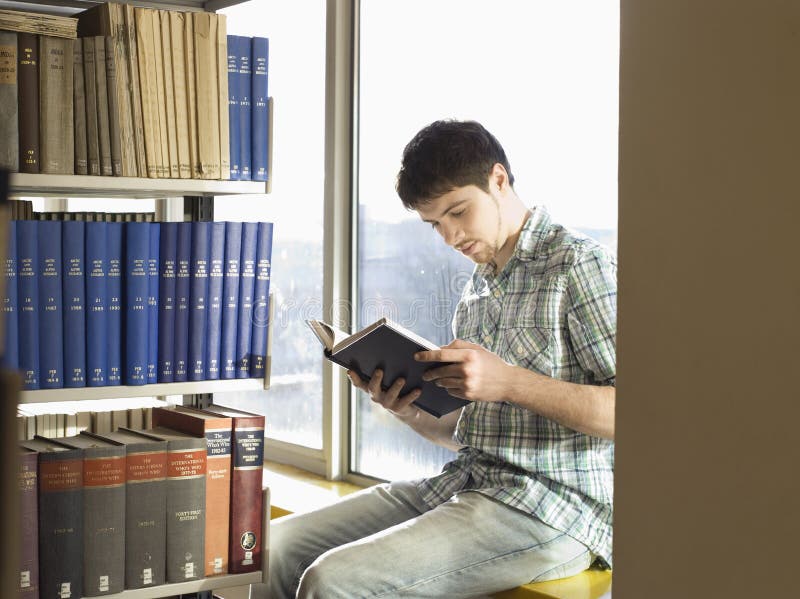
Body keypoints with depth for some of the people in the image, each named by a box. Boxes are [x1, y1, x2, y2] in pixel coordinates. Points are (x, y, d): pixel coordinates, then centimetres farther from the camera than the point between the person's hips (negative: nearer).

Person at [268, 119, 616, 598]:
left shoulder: (578, 263, -7)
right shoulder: (477, 292, 19)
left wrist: (510, 382, -22)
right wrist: (407, 408, 0)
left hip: (552, 509, -8)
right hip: (466, 485, 8)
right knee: (279, 545, -2)